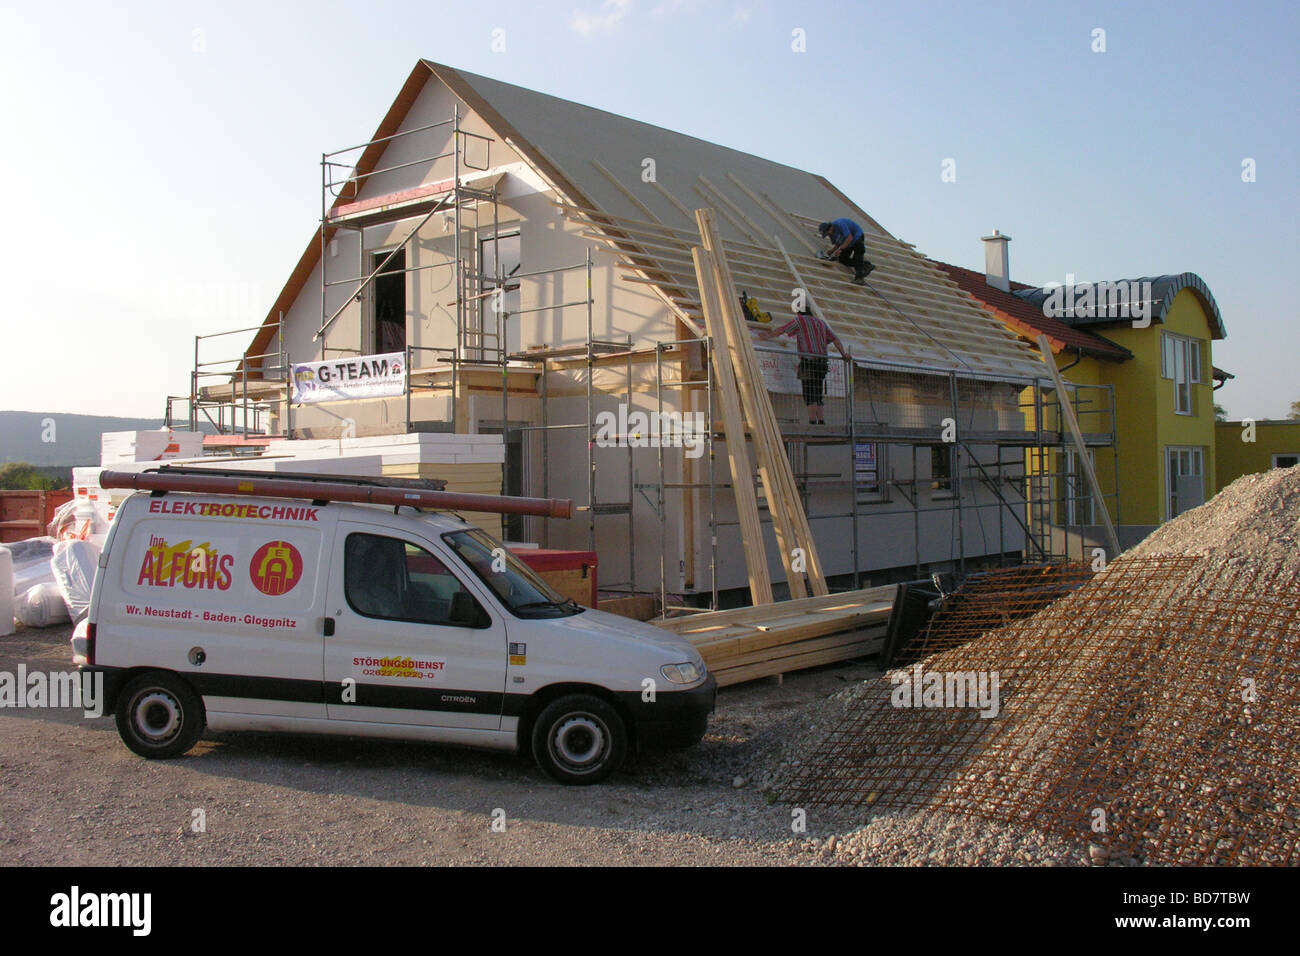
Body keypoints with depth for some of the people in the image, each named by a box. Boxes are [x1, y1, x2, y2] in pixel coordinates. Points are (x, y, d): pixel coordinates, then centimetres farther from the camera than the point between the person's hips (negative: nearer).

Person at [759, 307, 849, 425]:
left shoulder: (800, 320, 2)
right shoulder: (821, 323, 21)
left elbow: (781, 330, 4)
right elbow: (835, 339, 17)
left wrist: (768, 336, 19)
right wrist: (843, 354, 16)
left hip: (808, 361, -6)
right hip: (822, 361, 6)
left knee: (810, 397, -8)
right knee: (819, 396, 8)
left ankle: (813, 421, -14)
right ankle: (822, 421, 2)